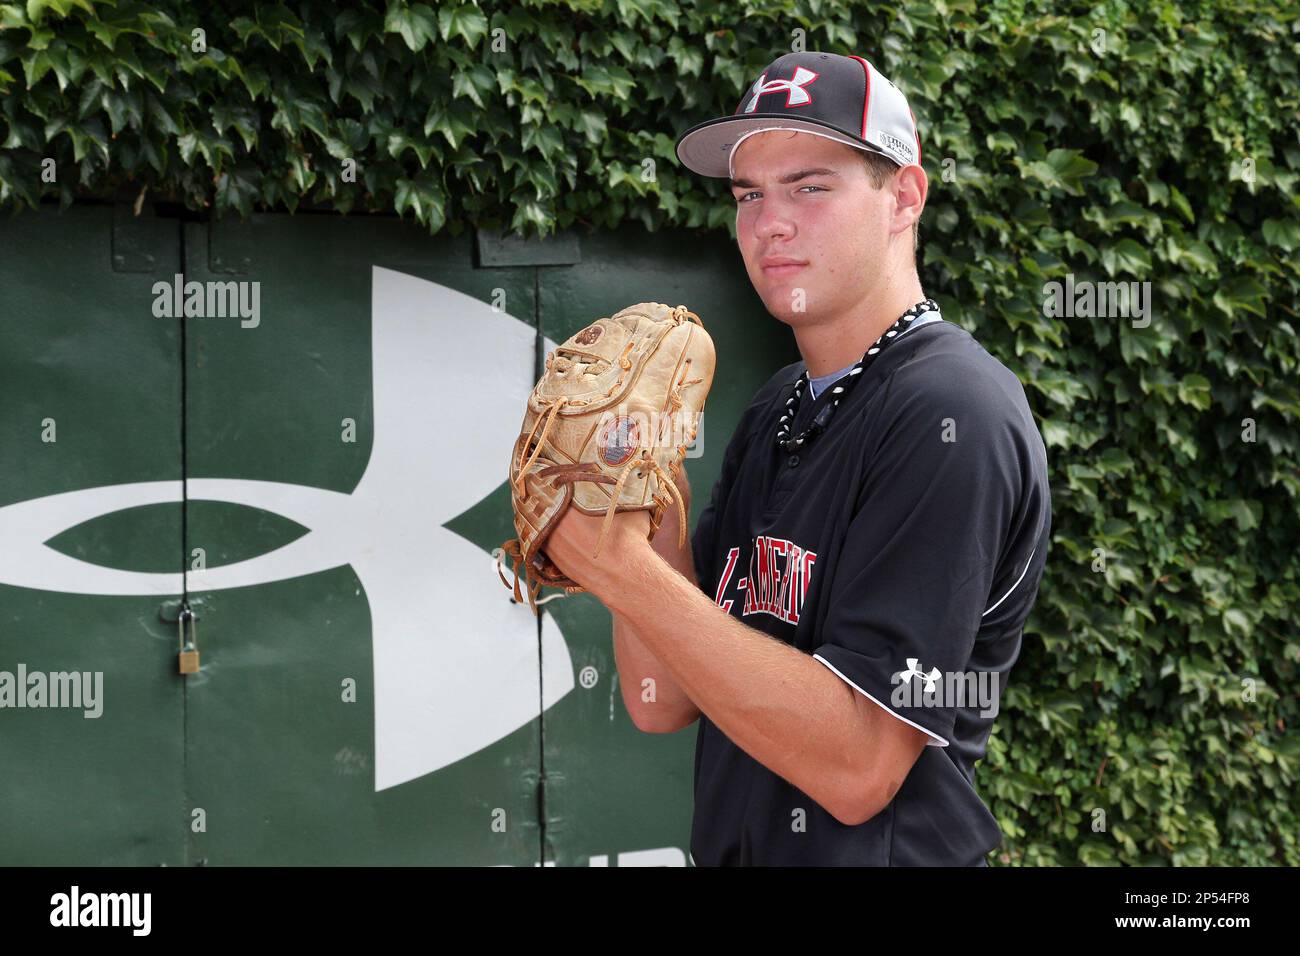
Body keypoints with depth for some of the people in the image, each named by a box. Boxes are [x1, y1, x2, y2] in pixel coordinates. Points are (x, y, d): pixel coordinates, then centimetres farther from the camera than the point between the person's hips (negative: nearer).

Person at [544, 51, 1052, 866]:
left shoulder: (953, 416, -19)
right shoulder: (778, 409, 8)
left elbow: (858, 768, -25)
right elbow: (663, 702, 3)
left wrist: (624, 570, -26)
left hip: (887, 852, -8)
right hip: (732, 847, 8)